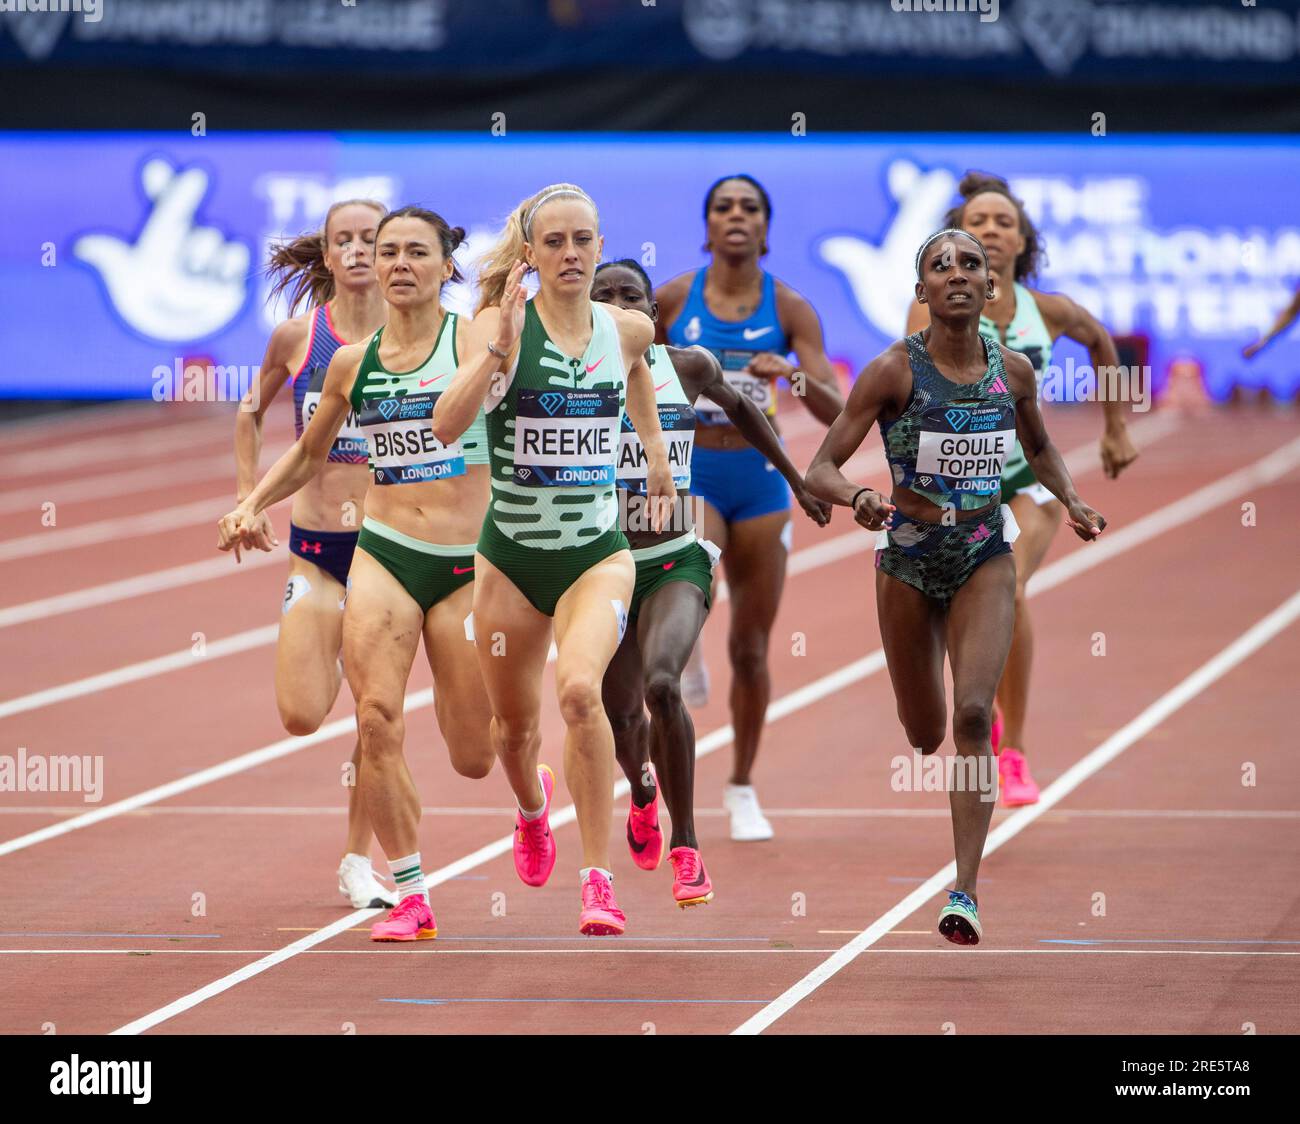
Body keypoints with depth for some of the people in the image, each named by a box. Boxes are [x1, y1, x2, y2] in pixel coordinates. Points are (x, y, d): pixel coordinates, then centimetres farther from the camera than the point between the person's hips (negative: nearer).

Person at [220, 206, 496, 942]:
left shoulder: (473, 339, -2)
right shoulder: (353, 364, 9)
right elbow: (311, 453, 24)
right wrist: (253, 504, 12)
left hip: (467, 565, -2)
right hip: (383, 555, 2)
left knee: (473, 758, 3)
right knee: (377, 719, -17)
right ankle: (410, 895, -7)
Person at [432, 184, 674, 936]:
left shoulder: (628, 329, 0)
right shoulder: (500, 325, -11)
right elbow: (448, 424, -27)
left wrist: (656, 450, 27)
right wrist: (501, 344, -35)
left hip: (598, 552, 0)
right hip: (512, 555, 0)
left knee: (579, 689, -27)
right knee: (516, 724, 16)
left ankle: (599, 877, -19)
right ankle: (533, 807, 54)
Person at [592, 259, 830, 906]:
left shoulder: (688, 367, 1)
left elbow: (738, 408, 21)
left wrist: (797, 481, 28)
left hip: (676, 562, -1)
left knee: (661, 684, -28)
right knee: (619, 712, 14)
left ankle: (685, 845, -16)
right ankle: (643, 794, 53)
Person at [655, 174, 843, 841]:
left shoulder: (790, 309, -2)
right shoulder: (671, 300, -2)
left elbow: (835, 411, -10)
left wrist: (795, 376, -27)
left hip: (760, 482, 1)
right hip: (689, 475, -1)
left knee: (751, 648, 7)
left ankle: (742, 788, 24)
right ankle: (688, 654, -2)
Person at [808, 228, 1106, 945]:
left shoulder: (1013, 370, -3)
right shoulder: (894, 371, -14)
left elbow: (1039, 448, 18)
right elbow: (820, 469, -14)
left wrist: (1071, 500, 0)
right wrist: (856, 498, -36)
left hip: (986, 557, 1)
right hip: (910, 556, -1)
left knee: (973, 713, -18)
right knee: (926, 736, 13)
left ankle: (965, 892, -18)